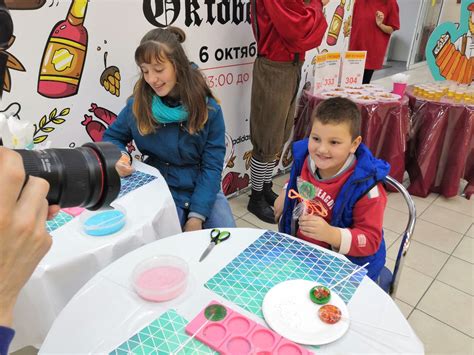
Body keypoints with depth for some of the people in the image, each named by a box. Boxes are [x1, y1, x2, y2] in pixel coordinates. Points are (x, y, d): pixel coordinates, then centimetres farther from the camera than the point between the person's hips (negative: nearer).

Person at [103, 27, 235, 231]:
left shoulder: (208, 108, -9)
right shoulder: (137, 104, -7)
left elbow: (212, 165, -9)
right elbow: (112, 137, 10)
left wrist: (197, 216, -16)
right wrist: (118, 157, -14)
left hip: (204, 189, 1)